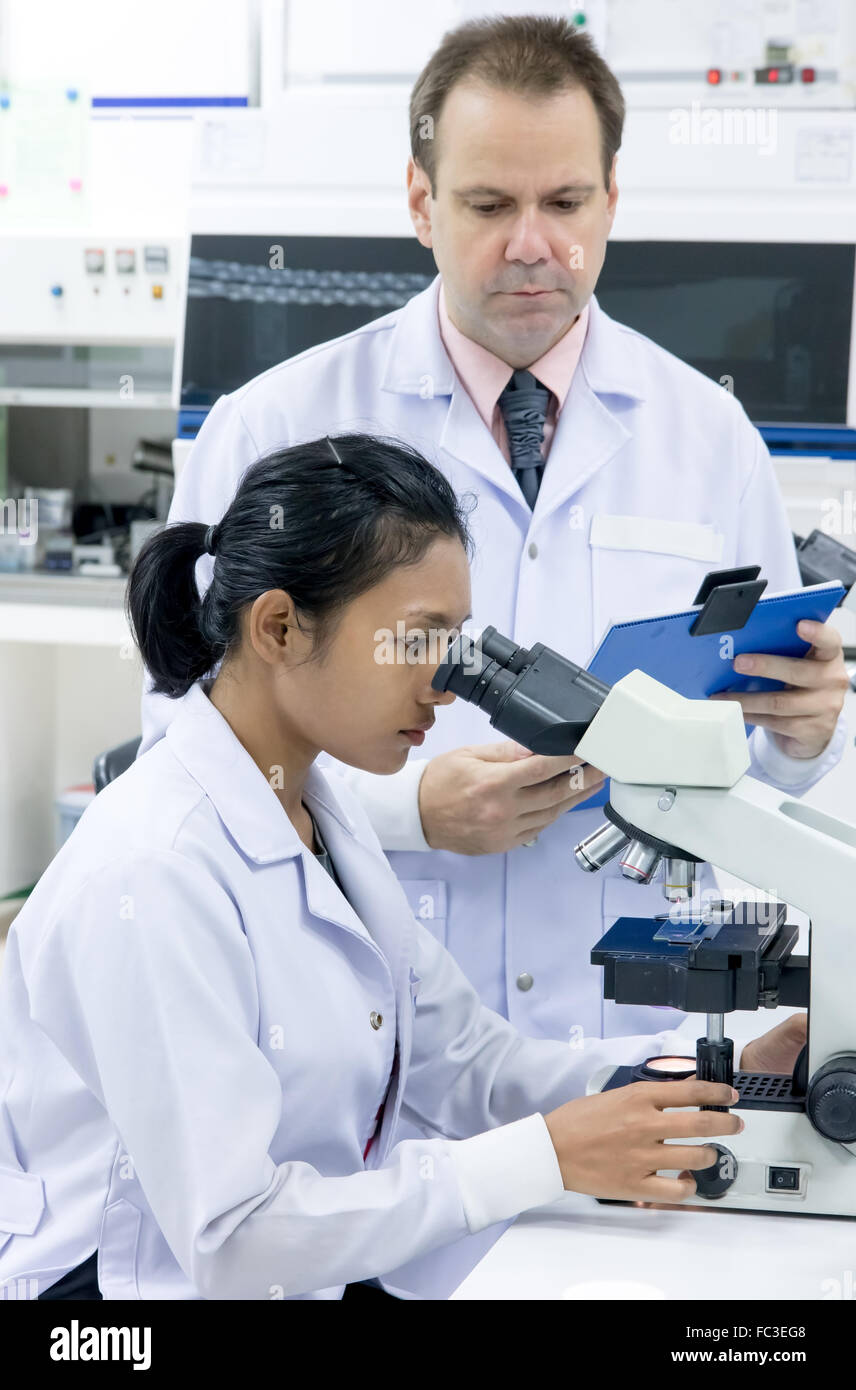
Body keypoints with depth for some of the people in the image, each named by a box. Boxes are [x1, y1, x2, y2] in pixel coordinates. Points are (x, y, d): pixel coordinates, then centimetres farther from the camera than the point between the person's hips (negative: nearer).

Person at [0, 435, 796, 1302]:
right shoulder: (155, 871, -21)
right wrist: (547, 1157, -23)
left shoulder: (325, 818, 8)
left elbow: (470, 1072, 7)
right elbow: (229, 1240, -23)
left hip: (312, 1275, 8)